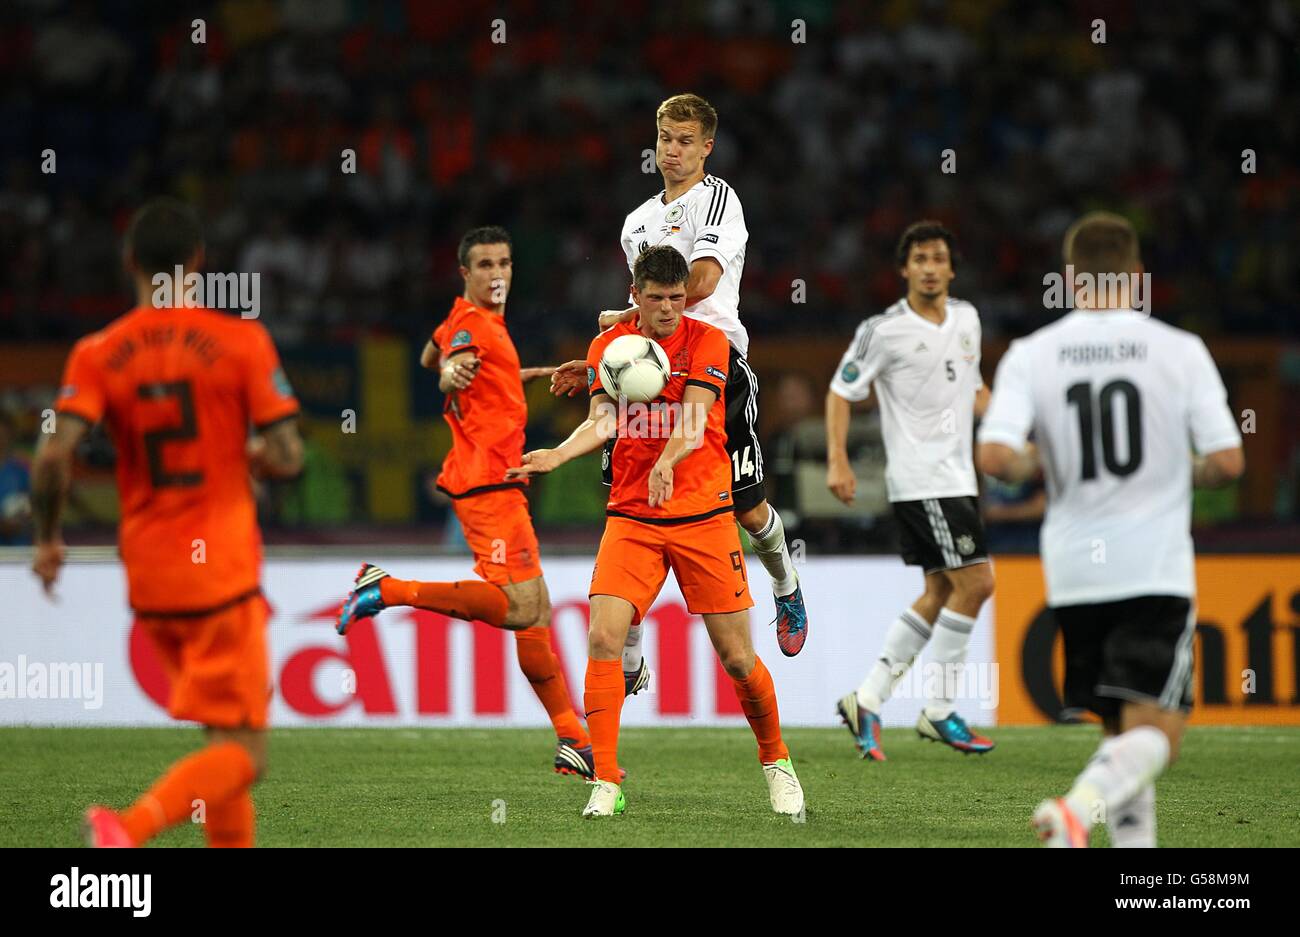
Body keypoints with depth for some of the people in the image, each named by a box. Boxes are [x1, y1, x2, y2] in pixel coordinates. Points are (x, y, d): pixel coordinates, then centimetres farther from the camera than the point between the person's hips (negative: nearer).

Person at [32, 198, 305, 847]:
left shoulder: (97, 353, 0)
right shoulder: (241, 341, -6)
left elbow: (53, 456, -13)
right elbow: (286, 459, -10)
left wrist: (47, 539, 3)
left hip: (147, 577, 5)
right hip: (223, 570, -4)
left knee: (225, 737, 21)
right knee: (242, 755, -5)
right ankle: (129, 827, -29)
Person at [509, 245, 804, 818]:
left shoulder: (707, 341, -3)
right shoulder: (608, 347, 6)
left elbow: (694, 421, -16)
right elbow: (601, 422, -1)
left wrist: (667, 463, -35)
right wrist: (557, 455, -21)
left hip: (702, 516, -2)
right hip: (630, 518, 2)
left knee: (736, 657, -1)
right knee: (604, 637, -17)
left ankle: (776, 763, 24)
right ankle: (606, 783, -11)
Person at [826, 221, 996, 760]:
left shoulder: (967, 318, 10)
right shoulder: (884, 331, -10)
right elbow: (841, 392, -5)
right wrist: (837, 462, -13)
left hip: (958, 478, 8)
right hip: (922, 480, -8)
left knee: (940, 593, 9)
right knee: (975, 581, -12)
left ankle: (867, 700, 15)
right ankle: (938, 711, -3)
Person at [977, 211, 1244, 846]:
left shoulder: (1030, 354, 0)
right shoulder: (1179, 350, -3)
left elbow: (995, 457, -12)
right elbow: (1228, 461, -5)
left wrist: (1039, 466, 10)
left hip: (1073, 573, 3)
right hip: (1156, 568, -3)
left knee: (1119, 730, 16)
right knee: (1155, 730, -5)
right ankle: (1077, 808, -31)